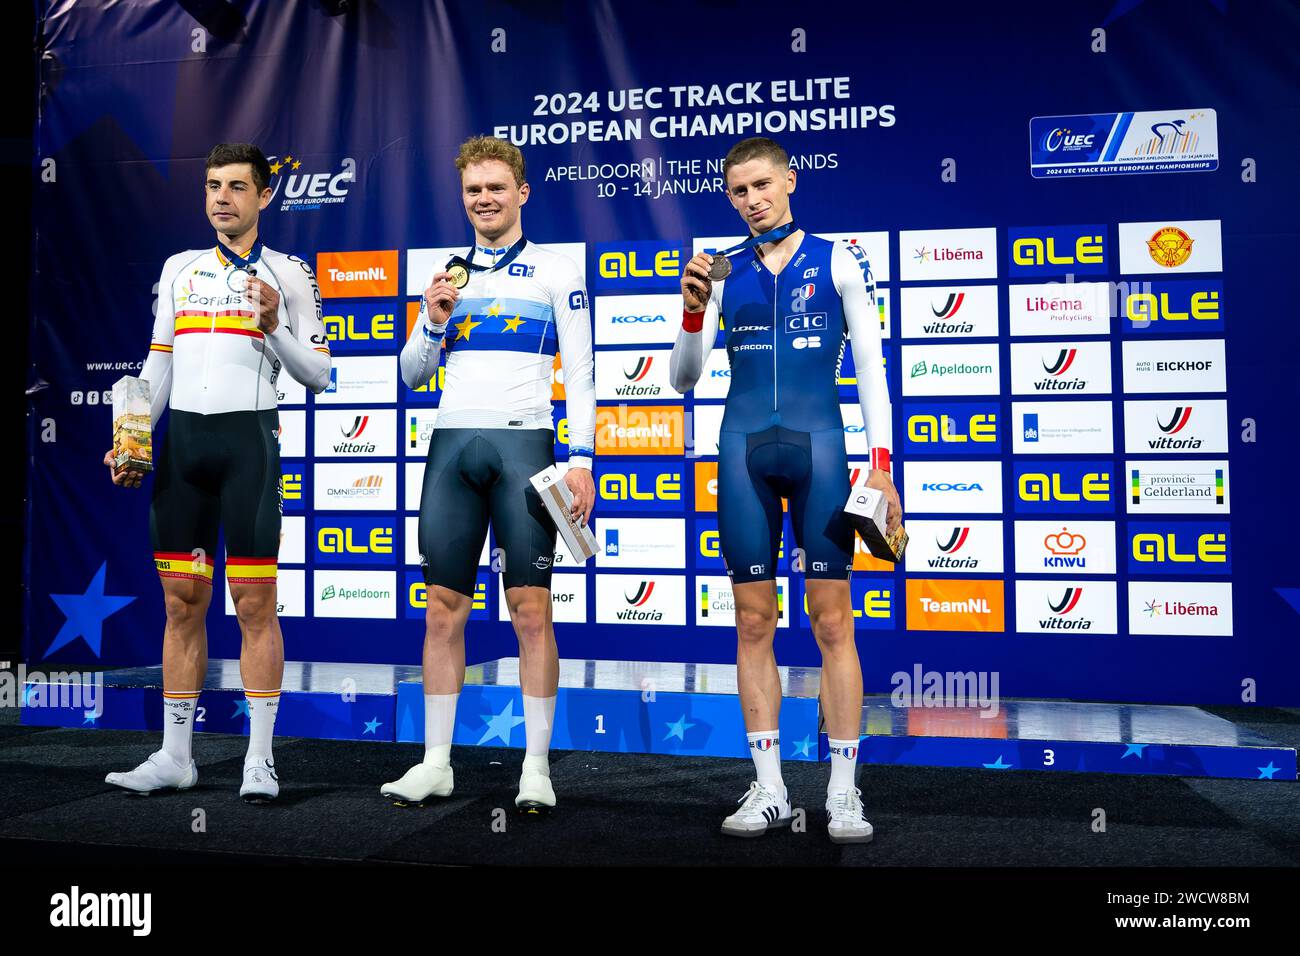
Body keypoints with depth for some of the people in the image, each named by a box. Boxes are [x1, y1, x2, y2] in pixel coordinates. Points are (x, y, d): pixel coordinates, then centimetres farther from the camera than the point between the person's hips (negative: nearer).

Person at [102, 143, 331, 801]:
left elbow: (318, 375, 2)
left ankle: (260, 760, 4)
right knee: (182, 601, 7)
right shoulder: (179, 269, 18)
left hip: (247, 436, -4)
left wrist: (274, 325, -13)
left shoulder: (288, 273, 5)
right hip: (181, 438, 4)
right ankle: (175, 757, 16)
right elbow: (158, 362, 20)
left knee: (255, 603, -5)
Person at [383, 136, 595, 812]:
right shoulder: (447, 274, 18)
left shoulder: (557, 272, 7)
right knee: (443, 609, 4)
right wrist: (433, 321, 0)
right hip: (451, 446, 4)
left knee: (531, 609, -4)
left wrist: (581, 458, -10)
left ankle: (537, 767, 6)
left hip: (522, 444, -4)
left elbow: (580, 374, 1)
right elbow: (412, 374, 18)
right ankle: (436, 763, 15)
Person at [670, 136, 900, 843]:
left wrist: (881, 462, -4)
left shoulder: (837, 261, 7)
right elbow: (684, 379, 11)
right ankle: (768, 790, 13)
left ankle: (843, 793, 7)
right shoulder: (724, 273, 13)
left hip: (817, 445, -2)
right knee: (753, 621, 3)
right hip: (743, 449, 3)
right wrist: (691, 311, -7)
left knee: (831, 620, -3)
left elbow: (871, 367, 6)